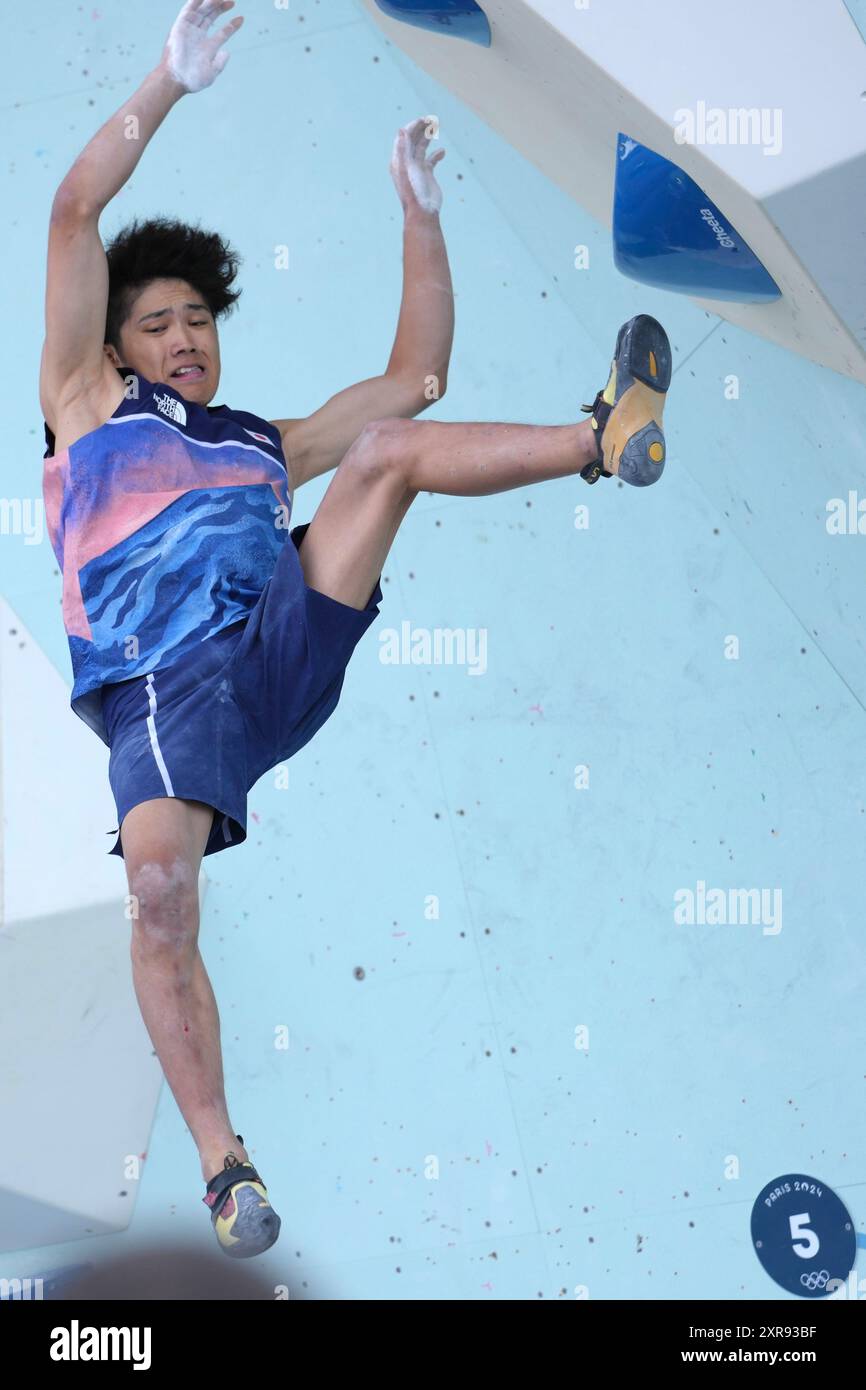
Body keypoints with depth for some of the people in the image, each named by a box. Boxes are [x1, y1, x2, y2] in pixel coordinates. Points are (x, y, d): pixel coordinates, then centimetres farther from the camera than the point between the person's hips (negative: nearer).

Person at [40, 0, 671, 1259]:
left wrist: (421, 211, 29)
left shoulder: (268, 445, 32)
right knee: (159, 881, -29)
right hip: (162, 687, -3)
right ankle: (223, 1163, -18)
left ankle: (605, 439, -25)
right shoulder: (90, 405, 23)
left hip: (287, 649, 3)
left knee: (385, 446, -8)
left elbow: (420, 375, 32)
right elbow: (75, 217, 15)